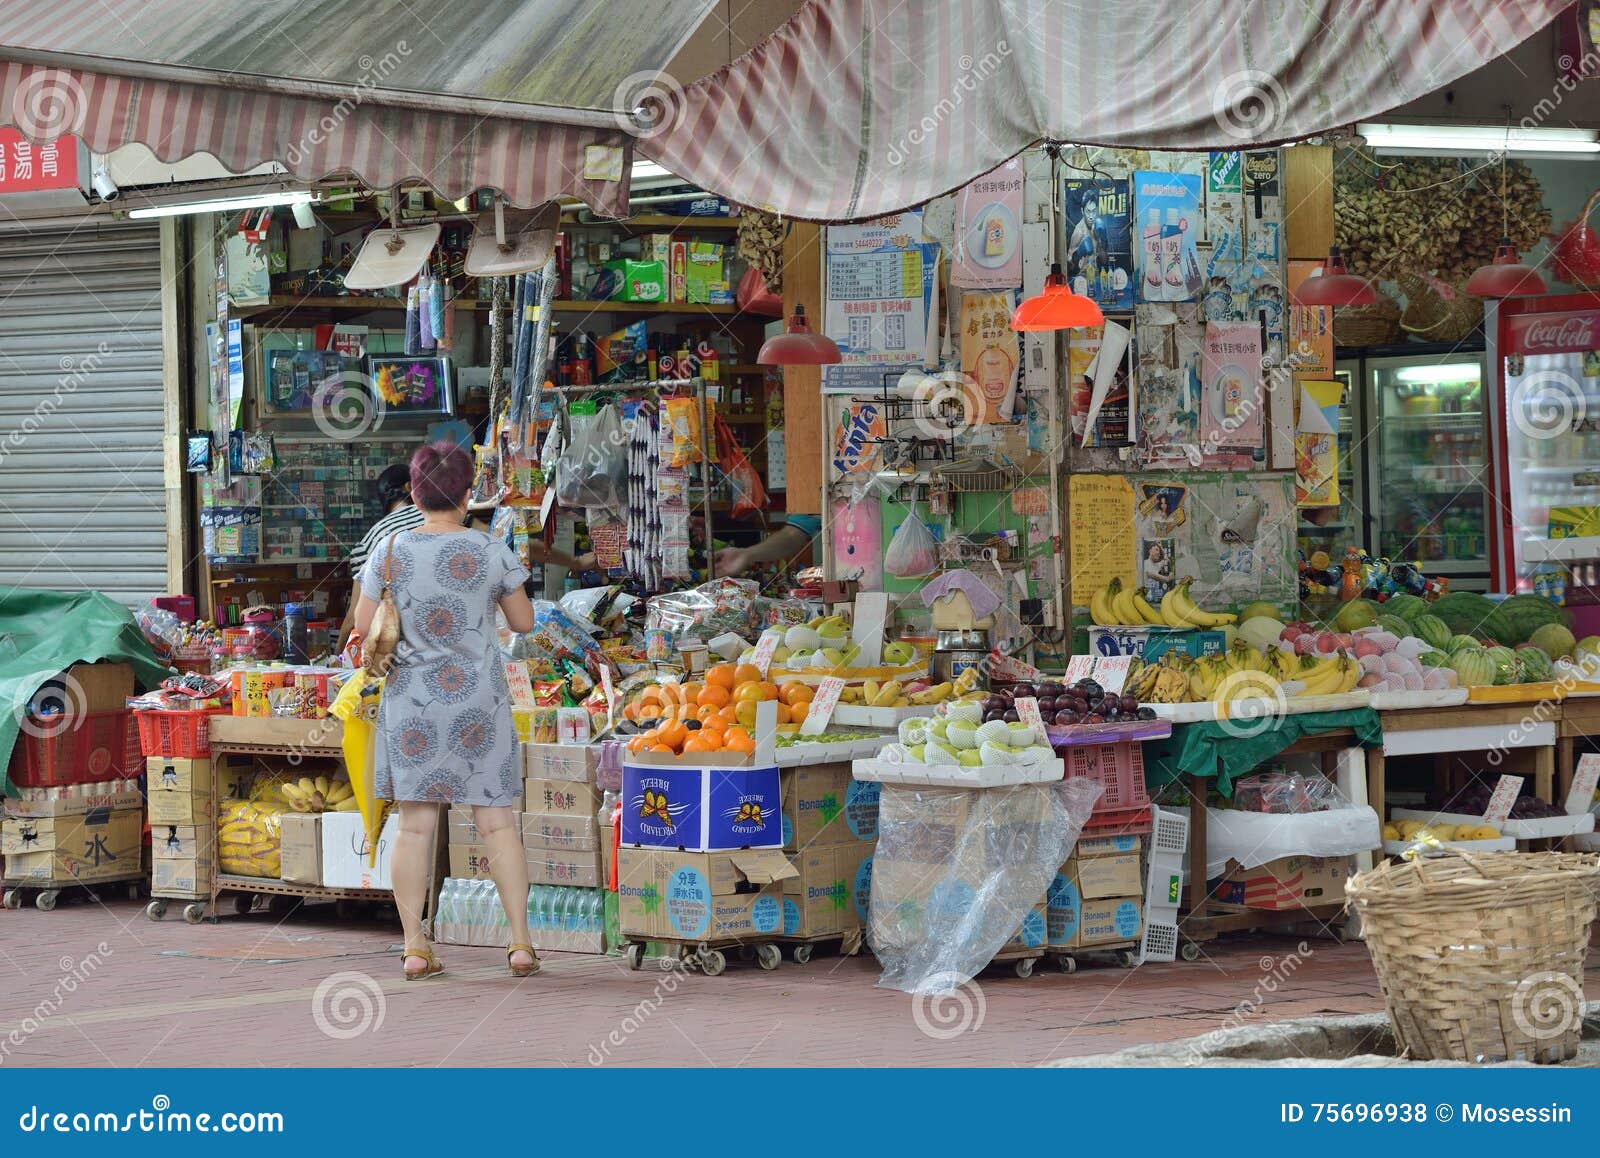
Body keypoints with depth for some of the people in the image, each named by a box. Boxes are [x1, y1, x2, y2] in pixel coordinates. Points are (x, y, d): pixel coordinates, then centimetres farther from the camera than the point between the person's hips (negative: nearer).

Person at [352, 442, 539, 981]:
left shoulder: (390, 551, -4)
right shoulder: (490, 552, -6)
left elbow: (364, 625, 1)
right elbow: (523, 621, 3)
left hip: (409, 700, 1)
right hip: (478, 701, -1)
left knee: (416, 825, 5)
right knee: (497, 822, 4)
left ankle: (414, 946, 6)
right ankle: (520, 942, 5)